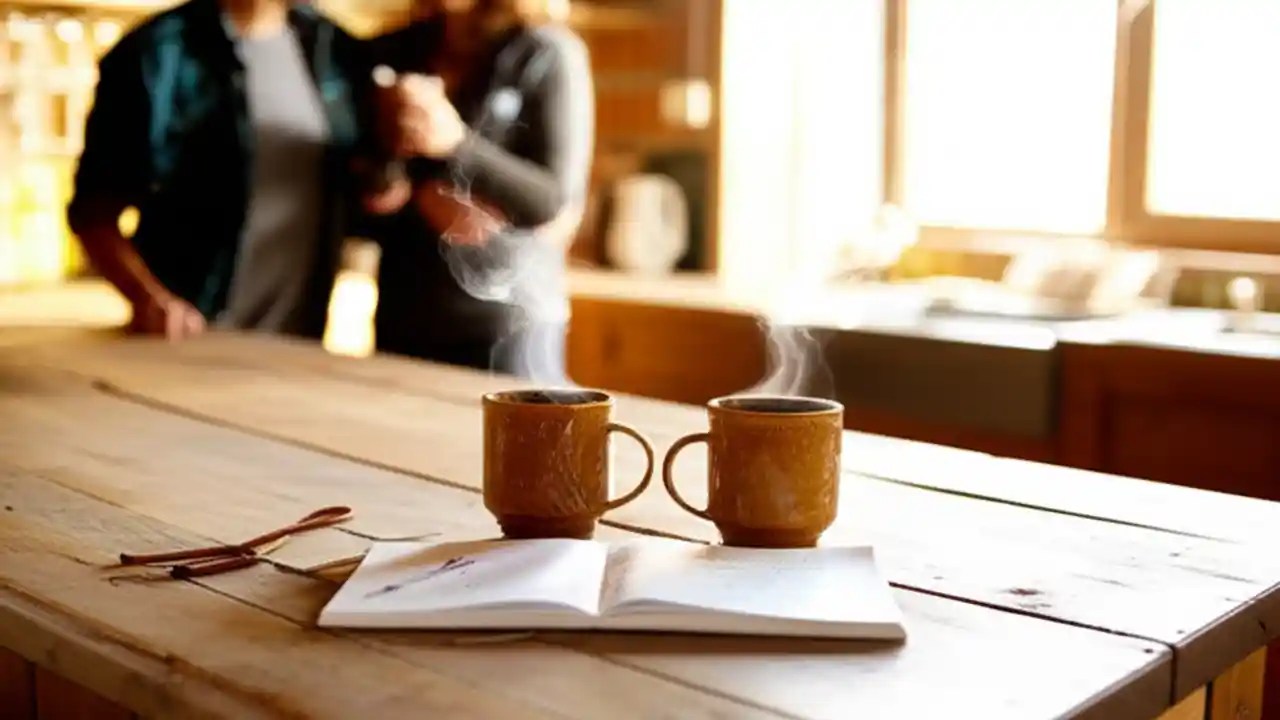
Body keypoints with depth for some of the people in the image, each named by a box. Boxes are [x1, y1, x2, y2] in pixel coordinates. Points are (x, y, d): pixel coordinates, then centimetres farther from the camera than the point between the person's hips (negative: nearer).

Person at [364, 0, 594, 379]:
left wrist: (456, 142, -25)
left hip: (506, 323, -4)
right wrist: (420, 192, -12)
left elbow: (556, 205, -11)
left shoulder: (548, 56, -6)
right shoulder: (388, 53, 7)